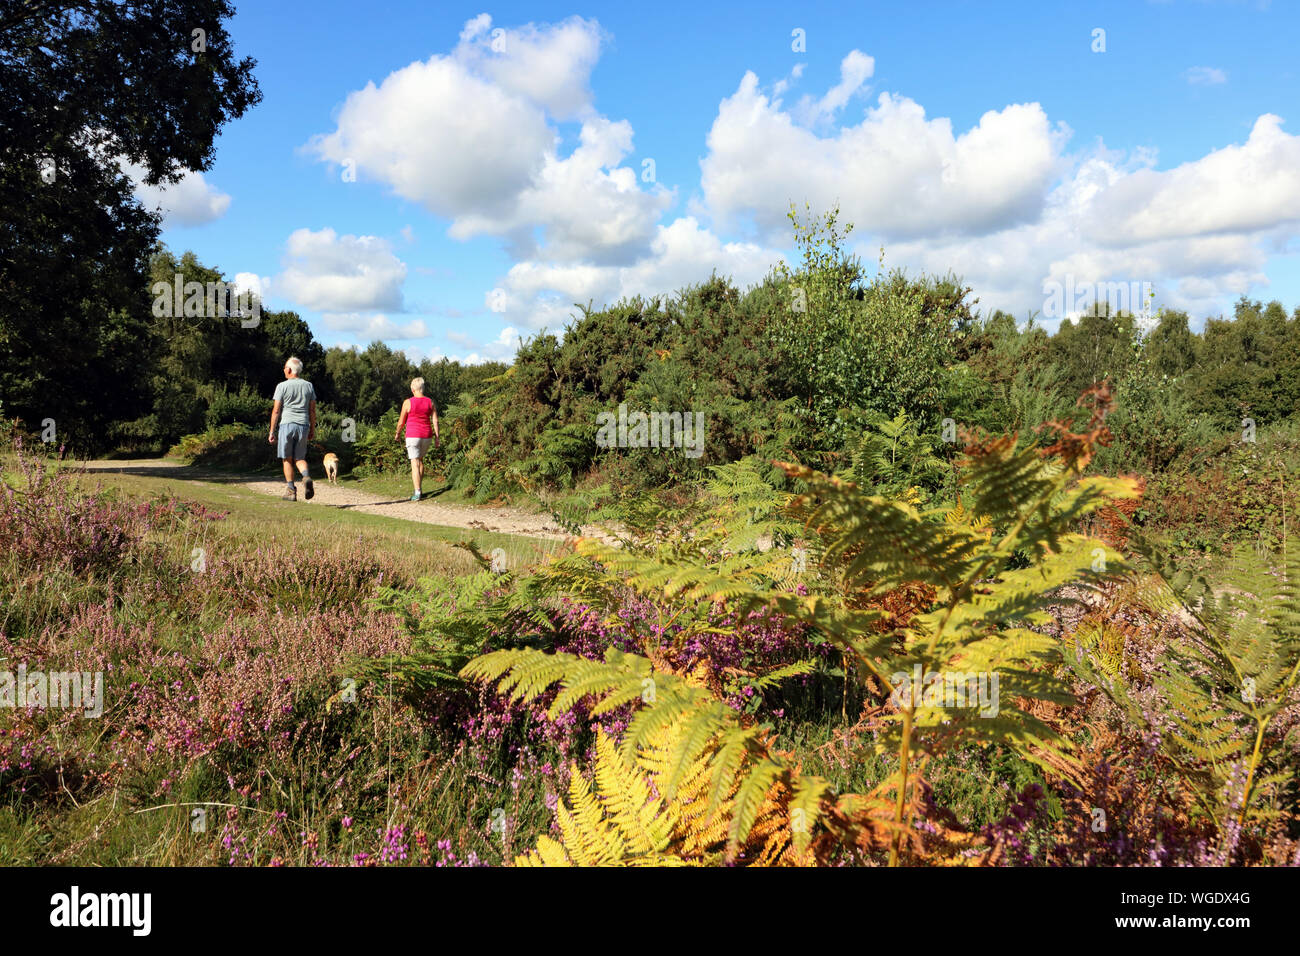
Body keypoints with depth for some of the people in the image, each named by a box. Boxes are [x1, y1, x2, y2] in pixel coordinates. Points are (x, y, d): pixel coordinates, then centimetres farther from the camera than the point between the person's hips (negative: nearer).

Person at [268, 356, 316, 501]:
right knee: (300, 457, 11)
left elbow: (276, 410, -4)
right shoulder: (308, 385, 8)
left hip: (287, 424, -3)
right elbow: (312, 410, 8)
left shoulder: (282, 386, -3)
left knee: (287, 459, 5)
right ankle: (306, 477, -19)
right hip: (303, 425, 3)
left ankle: (291, 491, 4)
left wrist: (272, 431, 1)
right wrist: (313, 429, 14)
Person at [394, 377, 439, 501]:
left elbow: (401, 421, -1)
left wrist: (397, 434, 16)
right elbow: (435, 421, 0)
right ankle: (419, 487, 27)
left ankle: (417, 493, -9)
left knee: (415, 464, -3)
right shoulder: (430, 402, 2)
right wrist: (436, 438, 5)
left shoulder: (408, 402, -8)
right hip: (426, 436, 4)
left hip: (413, 436, -4)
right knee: (420, 459, 24)